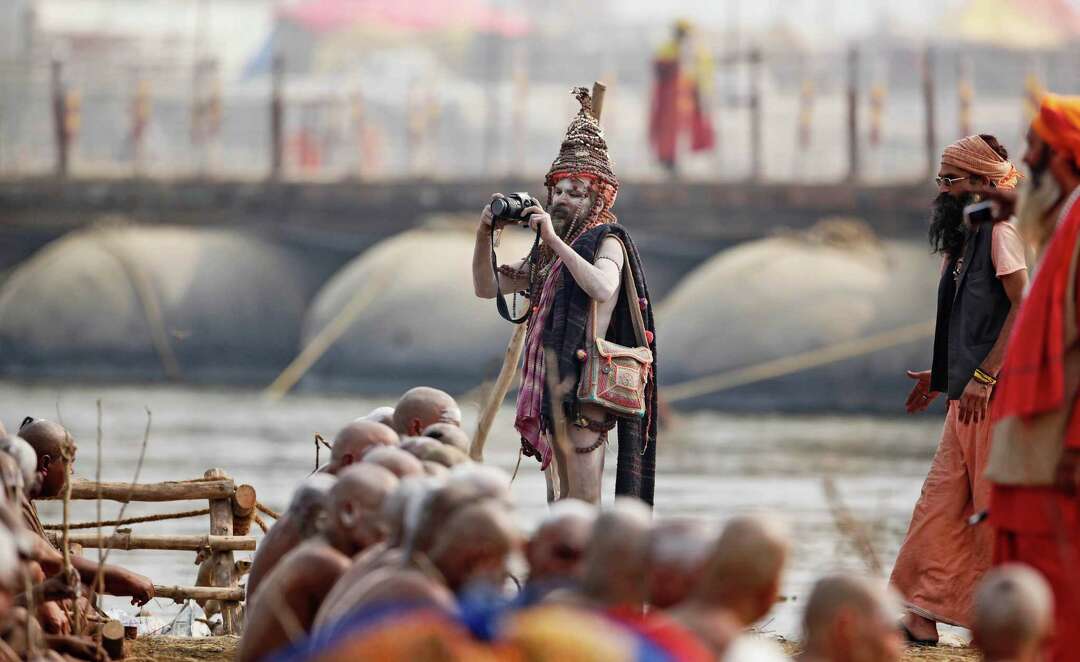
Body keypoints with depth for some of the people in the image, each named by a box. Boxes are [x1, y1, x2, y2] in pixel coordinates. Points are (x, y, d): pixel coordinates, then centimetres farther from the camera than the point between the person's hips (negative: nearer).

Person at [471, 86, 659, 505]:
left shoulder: (607, 241, -5)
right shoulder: (546, 253, 19)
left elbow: (602, 288, -26)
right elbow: (487, 287, 22)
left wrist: (555, 240, -23)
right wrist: (485, 234, 6)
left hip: (584, 389, -9)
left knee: (582, 502, -14)